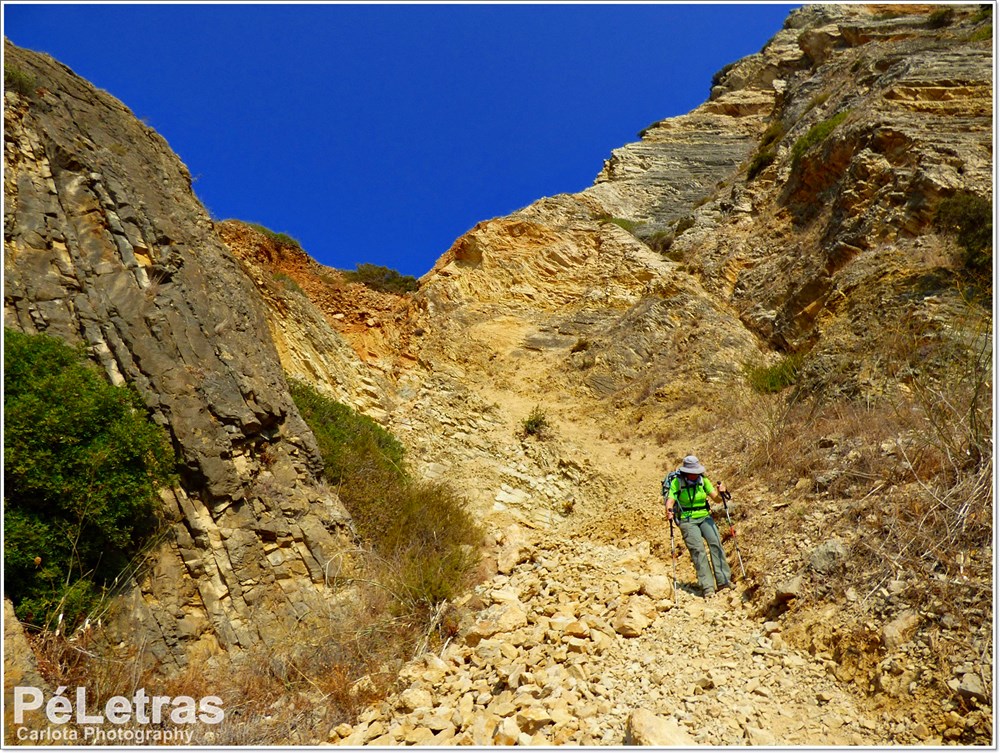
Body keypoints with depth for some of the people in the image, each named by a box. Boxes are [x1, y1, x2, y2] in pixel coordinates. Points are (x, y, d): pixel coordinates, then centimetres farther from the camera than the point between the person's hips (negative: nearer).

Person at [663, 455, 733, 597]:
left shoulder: (703, 480, 2)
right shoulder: (676, 482, -7)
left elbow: (716, 499, 1)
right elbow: (670, 500, -15)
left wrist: (720, 493, -22)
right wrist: (669, 511, -36)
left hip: (705, 517, 3)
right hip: (687, 520, -3)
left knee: (715, 543, -17)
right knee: (698, 550, -16)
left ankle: (723, 581, -13)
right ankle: (707, 586, -15)